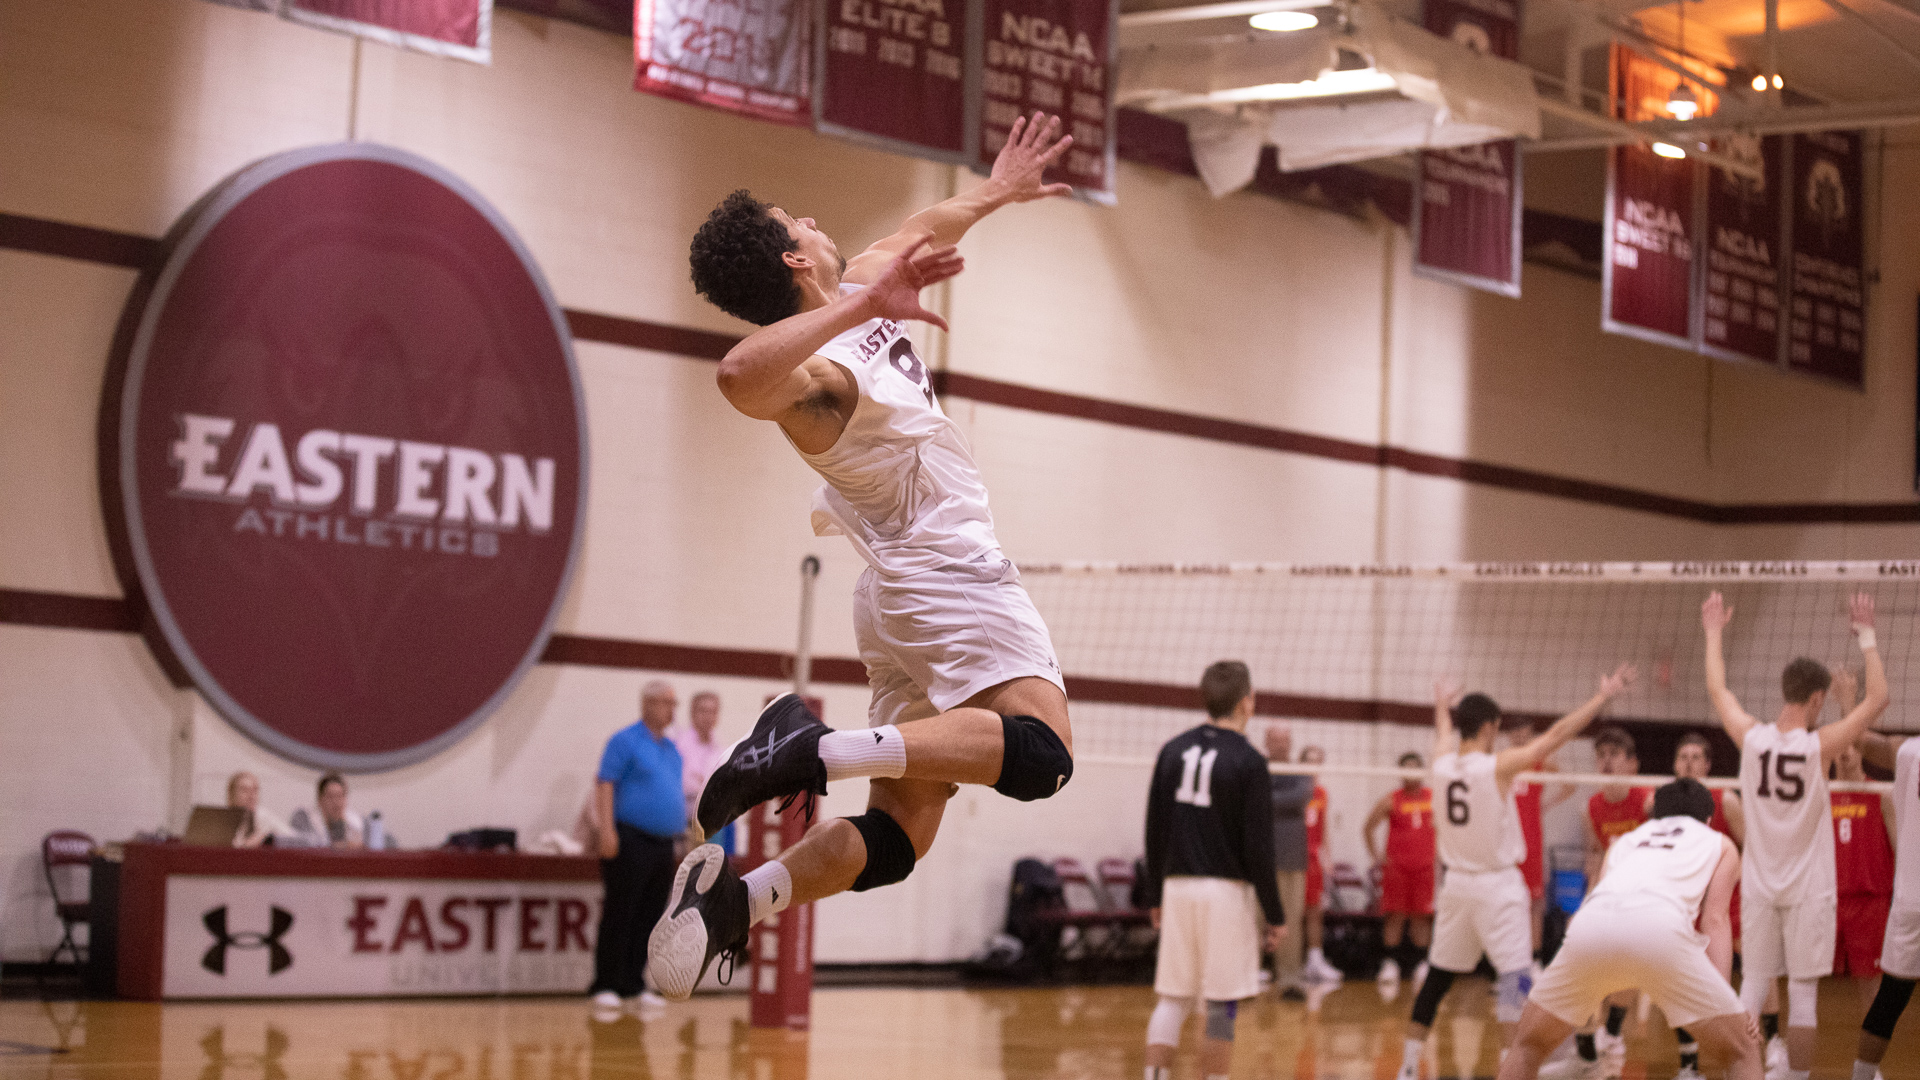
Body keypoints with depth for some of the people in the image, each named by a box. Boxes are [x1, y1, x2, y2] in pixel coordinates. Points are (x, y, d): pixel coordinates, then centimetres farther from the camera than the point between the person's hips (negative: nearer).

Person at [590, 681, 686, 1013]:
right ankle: (605, 986, -3)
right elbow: (604, 784, -12)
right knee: (620, 916, -7)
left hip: (663, 845, 7)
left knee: (649, 920, 7)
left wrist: (685, 828, 17)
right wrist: (607, 830, -20)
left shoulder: (670, 748, 18)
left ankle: (634, 985, 13)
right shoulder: (625, 741, -5)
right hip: (631, 841, -7)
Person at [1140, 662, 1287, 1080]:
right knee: (1222, 1006, 2)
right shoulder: (1248, 761, -10)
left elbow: (1154, 831, 9)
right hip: (1227, 890, -5)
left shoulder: (1173, 750, 6)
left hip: (1178, 888, 5)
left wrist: (1154, 895, 18)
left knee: (1172, 998, 9)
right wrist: (1275, 915, -5)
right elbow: (1258, 846, -11)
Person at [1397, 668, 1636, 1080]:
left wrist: (1442, 704, 47)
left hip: (1457, 884, 6)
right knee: (1515, 978, -7)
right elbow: (1557, 734, -14)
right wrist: (1603, 696, -8)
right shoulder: (1498, 766, -14)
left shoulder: (1443, 764, 1)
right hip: (1498, 885, -6)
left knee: (1437, 979, 14)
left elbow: (1444, 734, 25)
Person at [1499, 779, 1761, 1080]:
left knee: (1528, 1046, 24)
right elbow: (1714, 919, 17)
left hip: (1589, 925, 3)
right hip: (1659, 928, -3)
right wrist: (1722, 996, 8)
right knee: (1744, 1050, 12)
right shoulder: (1720, 844, 32)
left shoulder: (1625, 841, 41)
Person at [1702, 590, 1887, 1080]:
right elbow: (1878, 699, -6)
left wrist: (1714, 634, 24)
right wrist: (1866, 635, 1)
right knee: (1803, 993, 1)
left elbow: (1717, 690, 11)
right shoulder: (1821, 745, -13)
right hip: (1808, 889, -3)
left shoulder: (1751, 738, -6)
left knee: (1752, 987, 7)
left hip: (1759, 887, 3)